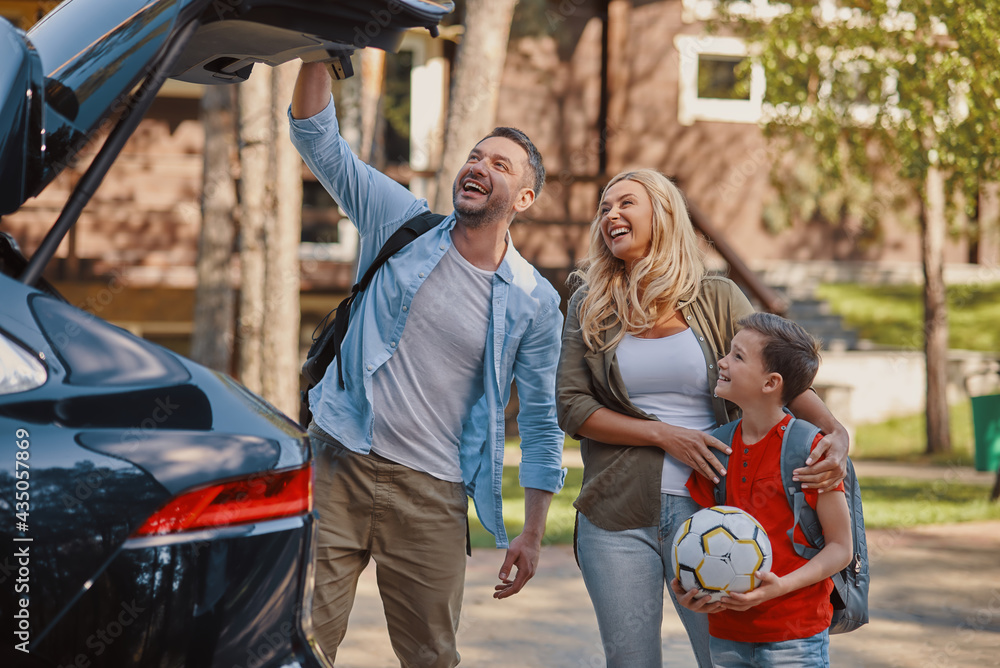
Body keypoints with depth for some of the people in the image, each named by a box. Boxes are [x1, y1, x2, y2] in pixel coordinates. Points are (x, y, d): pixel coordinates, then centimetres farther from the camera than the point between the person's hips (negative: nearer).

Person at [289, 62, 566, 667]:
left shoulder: (534, 302, 2)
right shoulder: (404, 225, 4)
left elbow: (541, 422, 8)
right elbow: (319, 139, -2)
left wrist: (533, 535, 5)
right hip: (338, 463, 0)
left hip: (431, 494, 0)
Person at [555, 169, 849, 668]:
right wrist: (664, 434, -10)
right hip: (618, 516, 1)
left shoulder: (716, 299, 6)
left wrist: (835, 432, -20)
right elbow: (571, 406, 1)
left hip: (706, 511, -1)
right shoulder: (589, 307, 8)